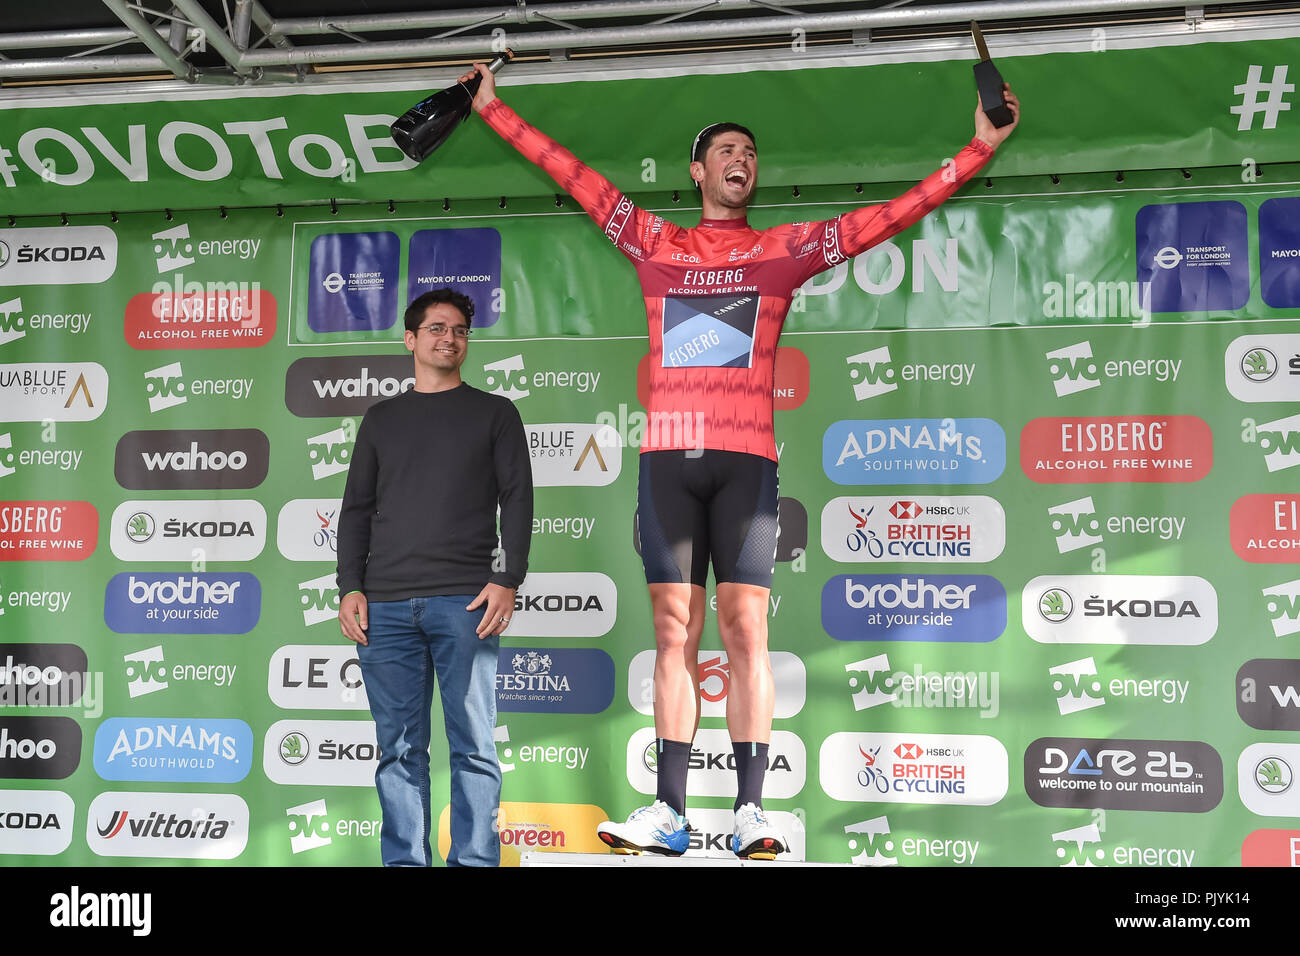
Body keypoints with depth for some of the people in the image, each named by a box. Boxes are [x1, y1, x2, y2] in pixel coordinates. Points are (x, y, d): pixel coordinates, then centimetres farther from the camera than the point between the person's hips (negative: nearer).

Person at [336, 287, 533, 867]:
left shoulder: (493, 413, 12)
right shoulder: (382, 418, 19)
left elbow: (517, 498, 5)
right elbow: (356, 507, 17)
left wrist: (507, 580, -7)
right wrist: (350, 587, 4)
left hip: (464, 601, -2)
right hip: (385, 603, 3)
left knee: (473, 746, -5)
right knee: (399, 747, 3)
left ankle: (473, 861, 0)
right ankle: (404, 861, 8)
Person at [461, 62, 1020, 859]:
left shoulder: (785, 250, 14)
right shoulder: (656, 245, 17)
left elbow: (889, 216, 12)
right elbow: (573, 174, 22)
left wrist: (980, 149, 10)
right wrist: (495, 110, 27)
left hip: (745, 459, -1)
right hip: (667, 457, 2)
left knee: (745, 627, -6)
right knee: (675, 630, 0)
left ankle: (751, 810, -5)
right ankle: (669, 814, 0)